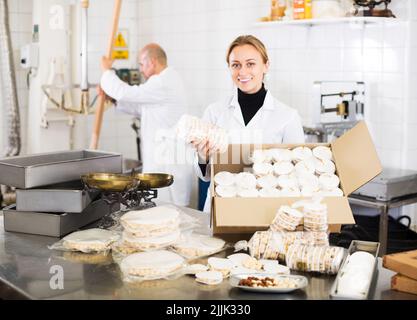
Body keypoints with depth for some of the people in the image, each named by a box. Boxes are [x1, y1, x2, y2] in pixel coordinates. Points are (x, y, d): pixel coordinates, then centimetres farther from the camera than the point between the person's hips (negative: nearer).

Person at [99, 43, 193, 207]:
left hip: (168, 162, -10)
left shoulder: (164, 84, -16)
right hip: (165, 158, 10)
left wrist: (106, 71, 0)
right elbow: (141, 108, 25)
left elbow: (125, 93, -17)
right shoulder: (168, 80, 17)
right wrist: (114, 98, 16)